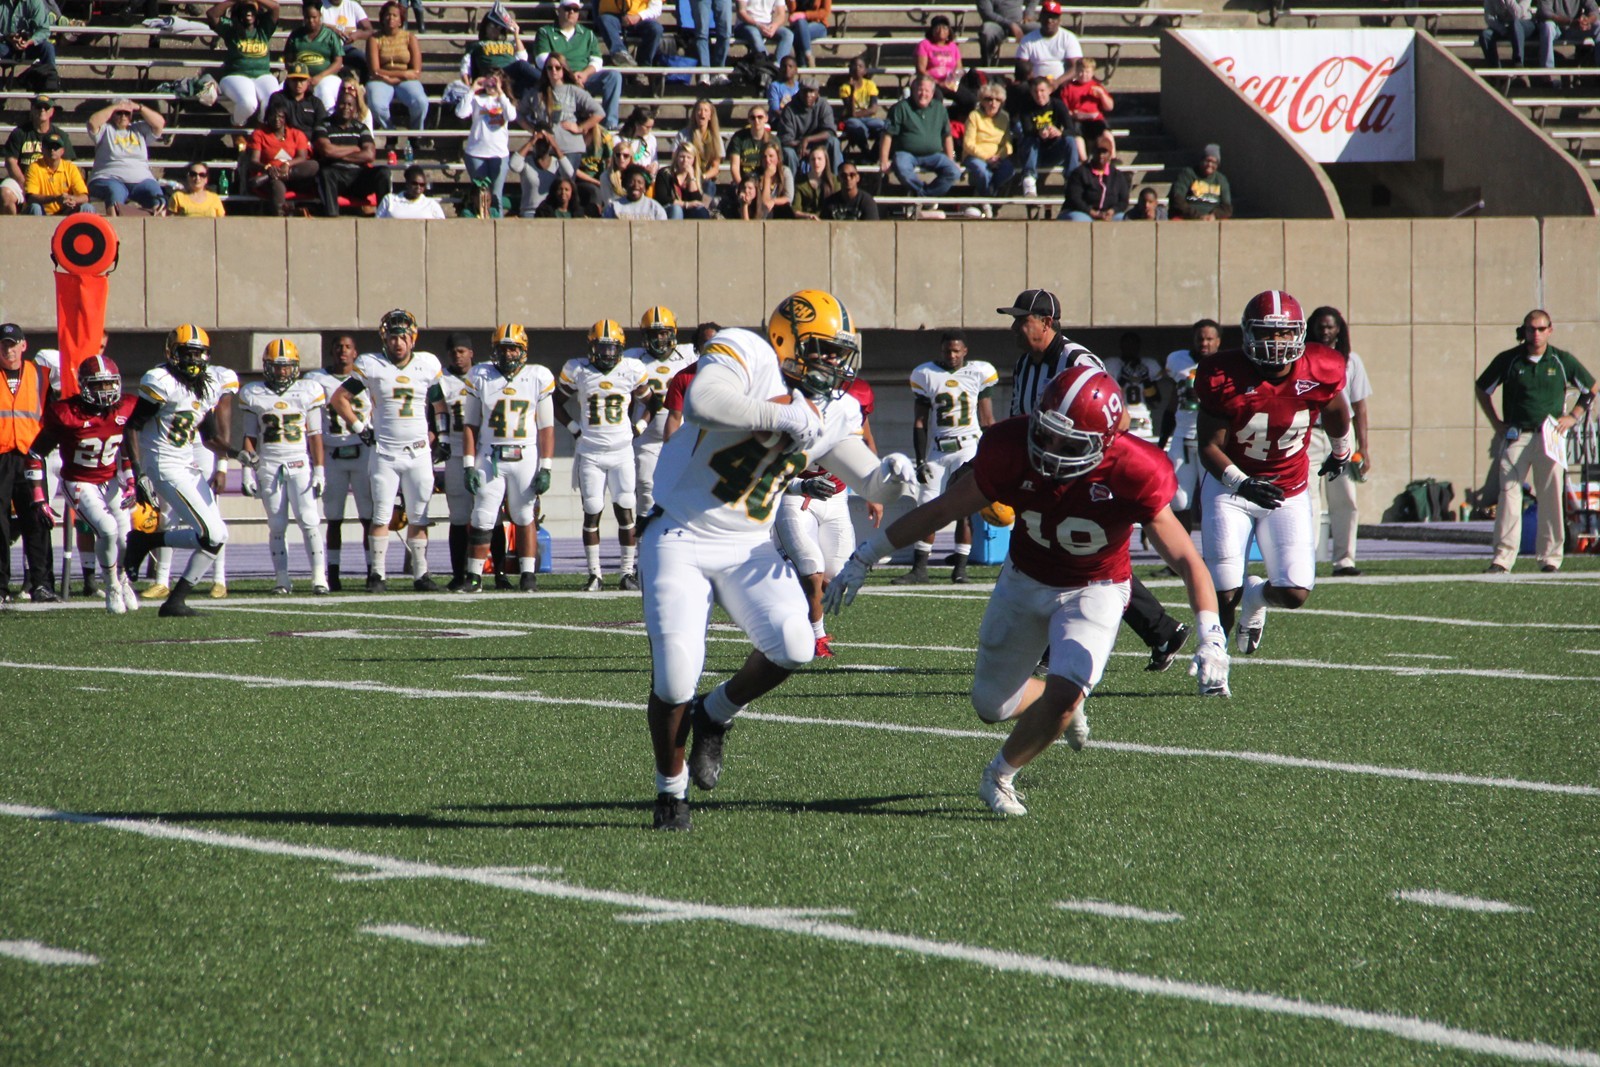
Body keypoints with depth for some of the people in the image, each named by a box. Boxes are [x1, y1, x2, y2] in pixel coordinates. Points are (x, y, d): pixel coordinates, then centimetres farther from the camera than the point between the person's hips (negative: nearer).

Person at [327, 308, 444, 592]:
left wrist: (433, 435, 10)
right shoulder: (372, 366, -4)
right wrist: (360, 428, -1)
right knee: (381, 516, -3)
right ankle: (377, 575, -1)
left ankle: (420, 574, 9)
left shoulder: (428, 365, 3)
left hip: (419, 452, 2)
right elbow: (339, 399, 2)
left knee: (419, 517, 5)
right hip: (385, 452, -2)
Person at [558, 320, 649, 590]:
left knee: (625, 512, -3)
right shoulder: (577, 370, 0)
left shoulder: (632, 370, 0)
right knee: (592, 513, 0)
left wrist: (637, 428, 5)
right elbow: (559, 401, 14)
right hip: (590, 453, 0)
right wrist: (574, 429, 5)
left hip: (622, 453, 0)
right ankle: (594, 575, 5)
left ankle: (628, 572, 3)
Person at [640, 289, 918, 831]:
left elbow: (871, 485, 9)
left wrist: (891, 476, -15)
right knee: (675, 677, -11)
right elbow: (700, 403, -35)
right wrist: (782, 416, -34)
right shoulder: (744, 355, -15)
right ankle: (671, 785, 17)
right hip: (681, 539, -5)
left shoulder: (832, 413, 6)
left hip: (747, 547, 5)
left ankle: (715, 716, 11)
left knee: (793, 645, -19)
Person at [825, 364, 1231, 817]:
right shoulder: (1012, 454, -25)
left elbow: (1186, 560, -28)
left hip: (1094, 591, -3)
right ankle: (1067, 710, 43)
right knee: (992, 704, 10)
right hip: (1025, 581, 3)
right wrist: (865, 558, -6)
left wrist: (1211, 640, -40)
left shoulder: (1131, 475, -31)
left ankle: (999, 776, 5)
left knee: (1063, 693, -23)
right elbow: (940, 511, -10)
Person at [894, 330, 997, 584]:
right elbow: (919, 423, 4)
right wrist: (920, 461, -3)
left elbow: (987, 421, 5)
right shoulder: (926, 375, 2)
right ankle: (919, 568, 5)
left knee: (965, 511, -6)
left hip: (970, 448, -1)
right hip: (937, 450, 1)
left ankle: (960, 567, 1)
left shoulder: (979, 373, 1)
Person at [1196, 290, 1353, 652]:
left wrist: (1341, 453, 28)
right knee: (1224, 593, -10)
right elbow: (1209, 447, -15)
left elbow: (1334, 409, 11)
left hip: (1289, 491, 2)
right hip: (1231, 485, -2)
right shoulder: (1226, 378, -21)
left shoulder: (1318, 373, -14)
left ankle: (1255, 596, 30)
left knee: (1295, 594, -7)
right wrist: (1242, 483, -32)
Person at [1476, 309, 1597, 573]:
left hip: (1550, 437, 0)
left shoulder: (1562, 360, 4)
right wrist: (1496, 423, 8)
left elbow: (1591, 389, 17)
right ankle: (1503, 557, -9)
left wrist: (1573, 417, 6)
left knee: (1551, 497, 1)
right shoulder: (1508, 360, 2)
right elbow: (1482, 389, 16)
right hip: (1515, 437, 0)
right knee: (1509, 494, -8)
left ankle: (1550, 557, 8)